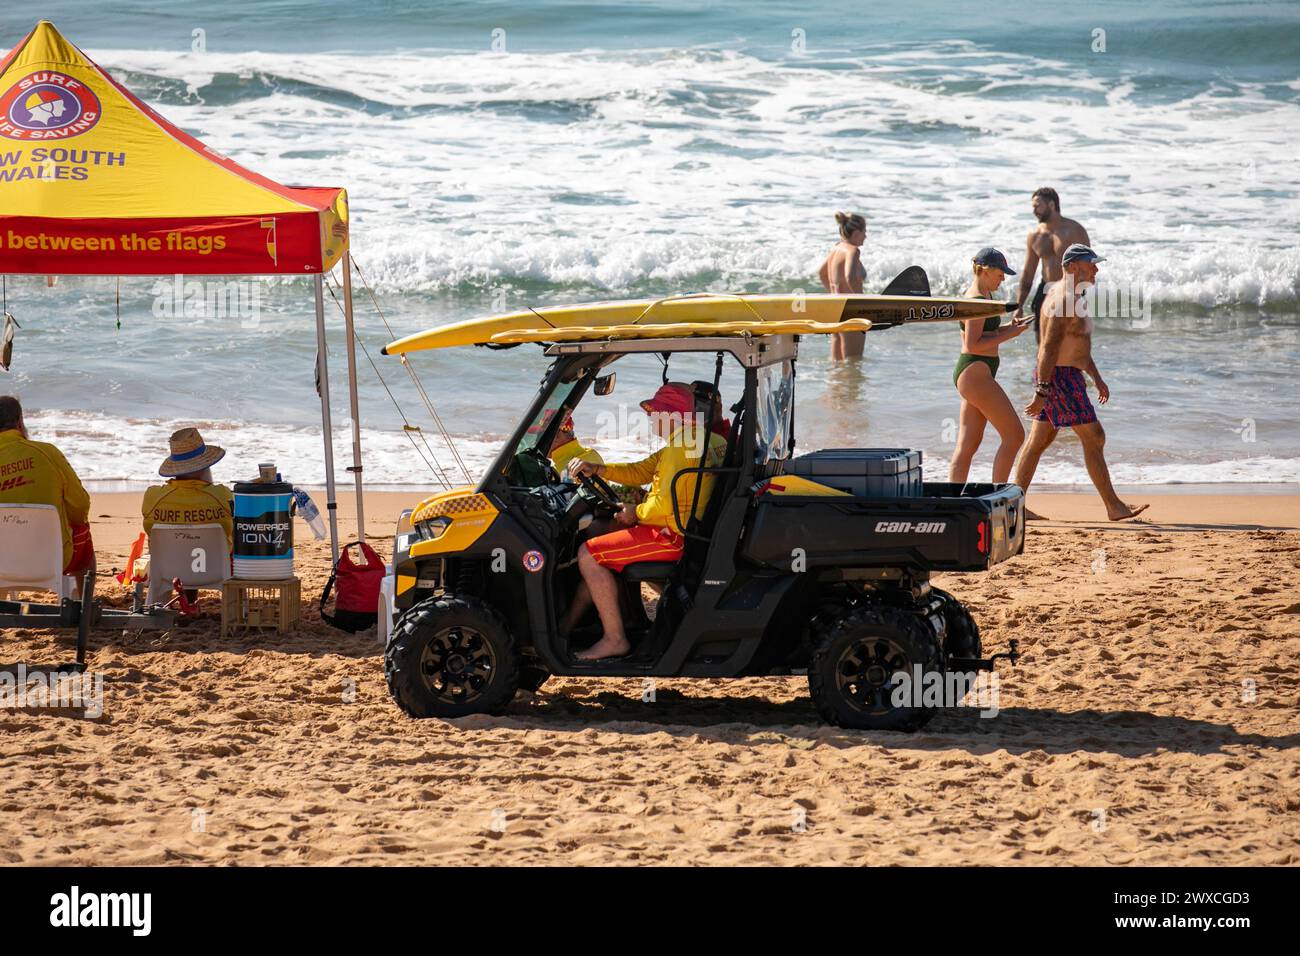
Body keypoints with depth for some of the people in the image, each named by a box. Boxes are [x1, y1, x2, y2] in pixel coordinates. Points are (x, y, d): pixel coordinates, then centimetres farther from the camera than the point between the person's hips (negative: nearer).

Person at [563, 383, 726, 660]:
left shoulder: (683, 444, -18)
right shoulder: (686, 440, 17)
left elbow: (667, 500, -24)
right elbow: (640, 472, 19)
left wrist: (637, 513, -7)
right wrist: (597, 469, 8)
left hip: (672, 535, -11)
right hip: (672, 530, 11)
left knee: (589, 554, -13)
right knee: (597, 553, 21)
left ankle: (614, 639, -13)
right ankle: (566, 627, 19)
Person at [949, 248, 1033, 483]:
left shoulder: (982, 295, 17)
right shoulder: (978, 300, -15)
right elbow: (973, 344, -19)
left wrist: (1010, 328, 10)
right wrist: (1009, 335, -14)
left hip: (976, 375, 10)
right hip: (975, 373, -10)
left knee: (967, 446, 7)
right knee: (1014, 435, -7)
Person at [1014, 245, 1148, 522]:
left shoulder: (1073, 297, 15)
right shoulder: (1064, 300, -19)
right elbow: (1049, 348, -24)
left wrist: (1097, 378, 25)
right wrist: (1042, 392, -27)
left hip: (1065, 377, 11)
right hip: (1060, 377, -11)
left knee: (1038, 441, 10)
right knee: (1093, 438, -6)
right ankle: (1114, 507, -2)